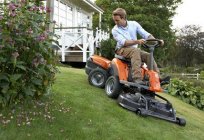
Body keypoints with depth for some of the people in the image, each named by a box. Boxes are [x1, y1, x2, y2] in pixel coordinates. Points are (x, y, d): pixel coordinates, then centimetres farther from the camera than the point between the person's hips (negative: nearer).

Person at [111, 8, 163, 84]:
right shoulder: (115, 30, -6)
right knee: (135, 50, -34)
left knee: (148, 55, -20)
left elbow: (146, 34, -2)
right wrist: (137, 42, -37)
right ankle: (137, 78, -46)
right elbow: (123, 42, -22)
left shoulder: (134, 24, 3)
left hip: (134, 50, 4)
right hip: (122, 50, -4)